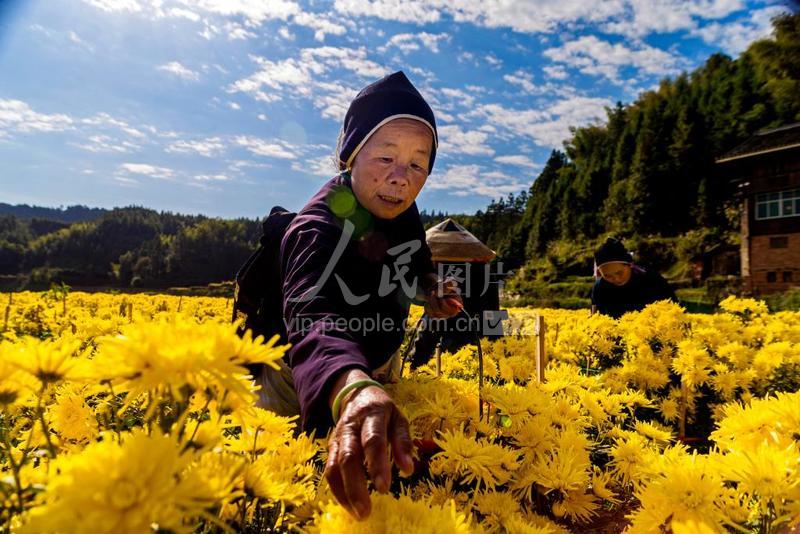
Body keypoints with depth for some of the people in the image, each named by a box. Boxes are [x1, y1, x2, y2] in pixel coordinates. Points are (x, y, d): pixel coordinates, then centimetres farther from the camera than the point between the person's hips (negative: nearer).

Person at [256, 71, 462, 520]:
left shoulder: (400, 208, -13)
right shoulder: (316, 230, -35)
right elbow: (314, 318, -54)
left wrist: (429, 283, -11)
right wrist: (351, 389, -75)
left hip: (378, 373, 7)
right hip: (307, 385, -6)